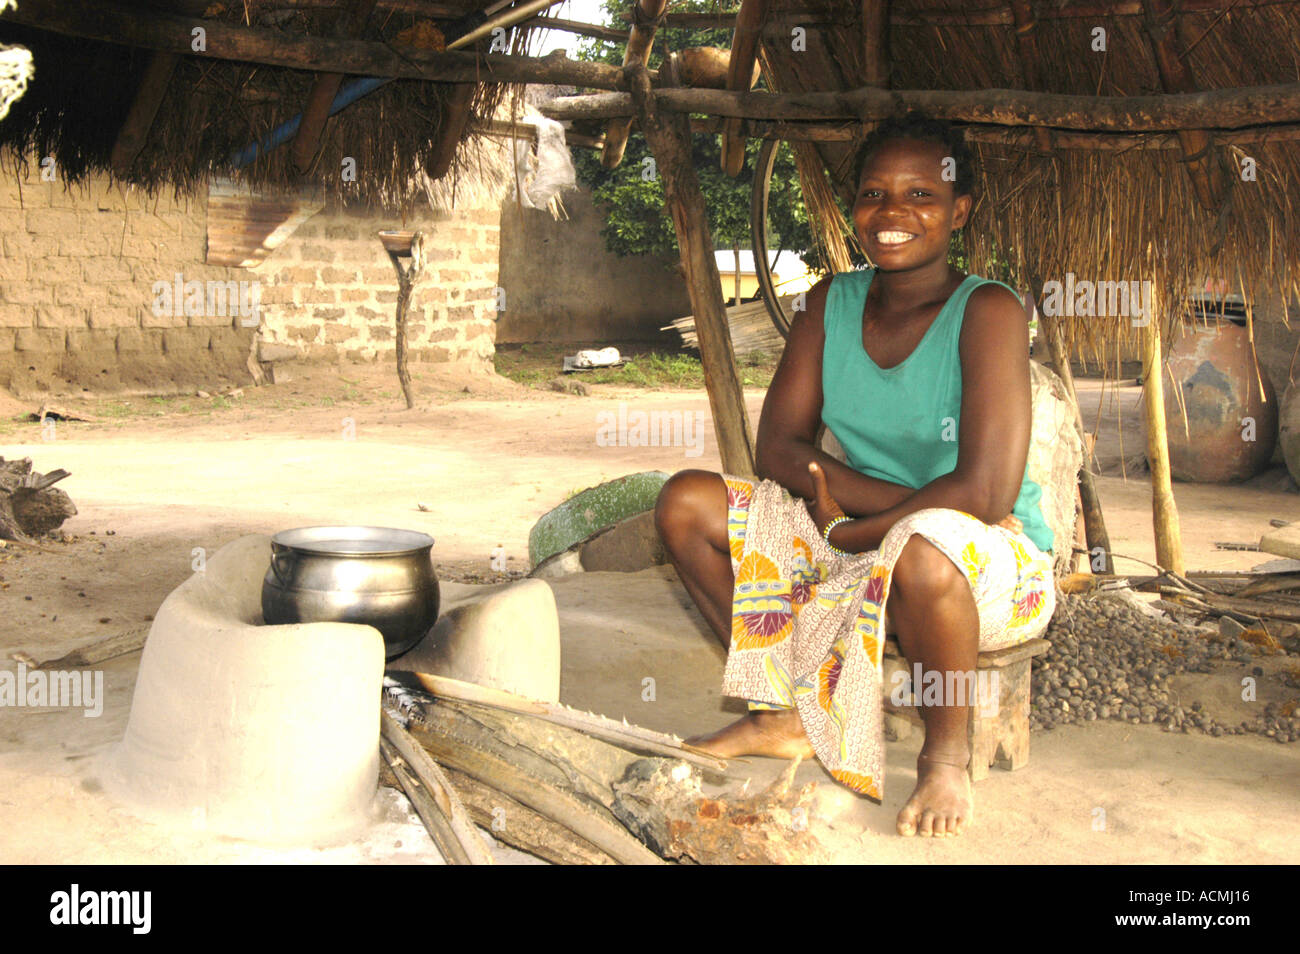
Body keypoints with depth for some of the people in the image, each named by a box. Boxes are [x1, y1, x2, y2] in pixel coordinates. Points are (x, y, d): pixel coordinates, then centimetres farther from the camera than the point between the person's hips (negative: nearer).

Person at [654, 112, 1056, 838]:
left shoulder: (988, 312, -17)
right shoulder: (832, 302, 1)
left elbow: (983, 492, -25)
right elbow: (781, 449, -4)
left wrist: (855, 529, -17)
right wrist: (902, 500, -19)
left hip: (991, 562, -6)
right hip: (857, 546, 6)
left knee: (921, 546, -41)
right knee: (687, 503, -5)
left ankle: (947, 755, -12)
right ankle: (790, 716, -3)